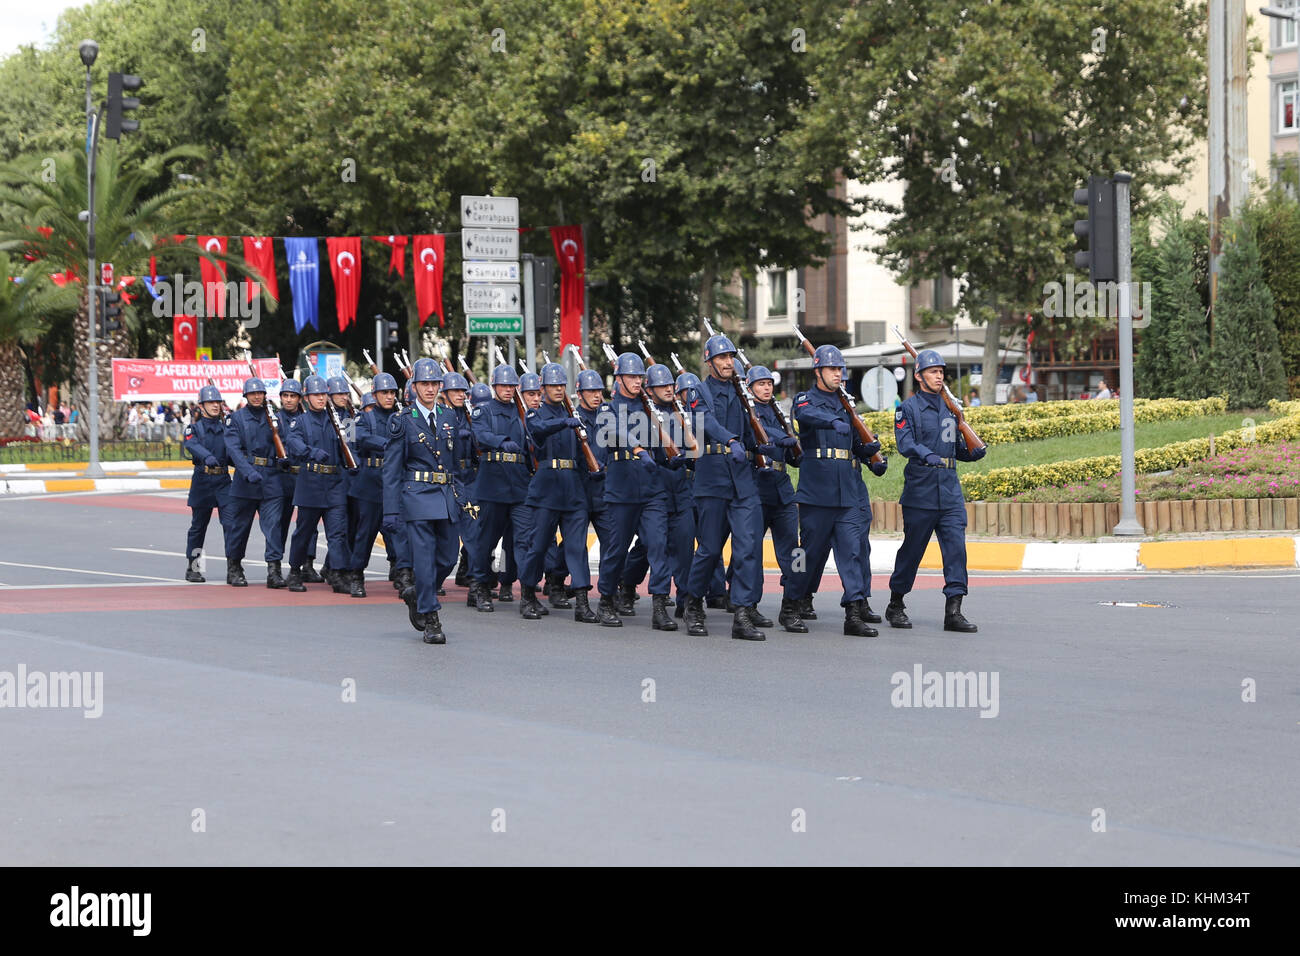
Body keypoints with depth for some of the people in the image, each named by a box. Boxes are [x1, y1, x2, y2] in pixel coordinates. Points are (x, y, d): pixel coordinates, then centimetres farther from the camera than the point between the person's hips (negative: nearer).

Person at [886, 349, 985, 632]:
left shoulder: (950, 408, 16)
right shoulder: (909, 408, -2)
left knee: (956, 548, -5)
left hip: (950, 492, 5)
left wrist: (975, 452, 1)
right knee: (912, 549, 3)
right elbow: (904, 443, -16)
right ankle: (896, 606, 20)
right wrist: (926, 454, -34)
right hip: (920, 492, -5)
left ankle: (953, 612, -6)